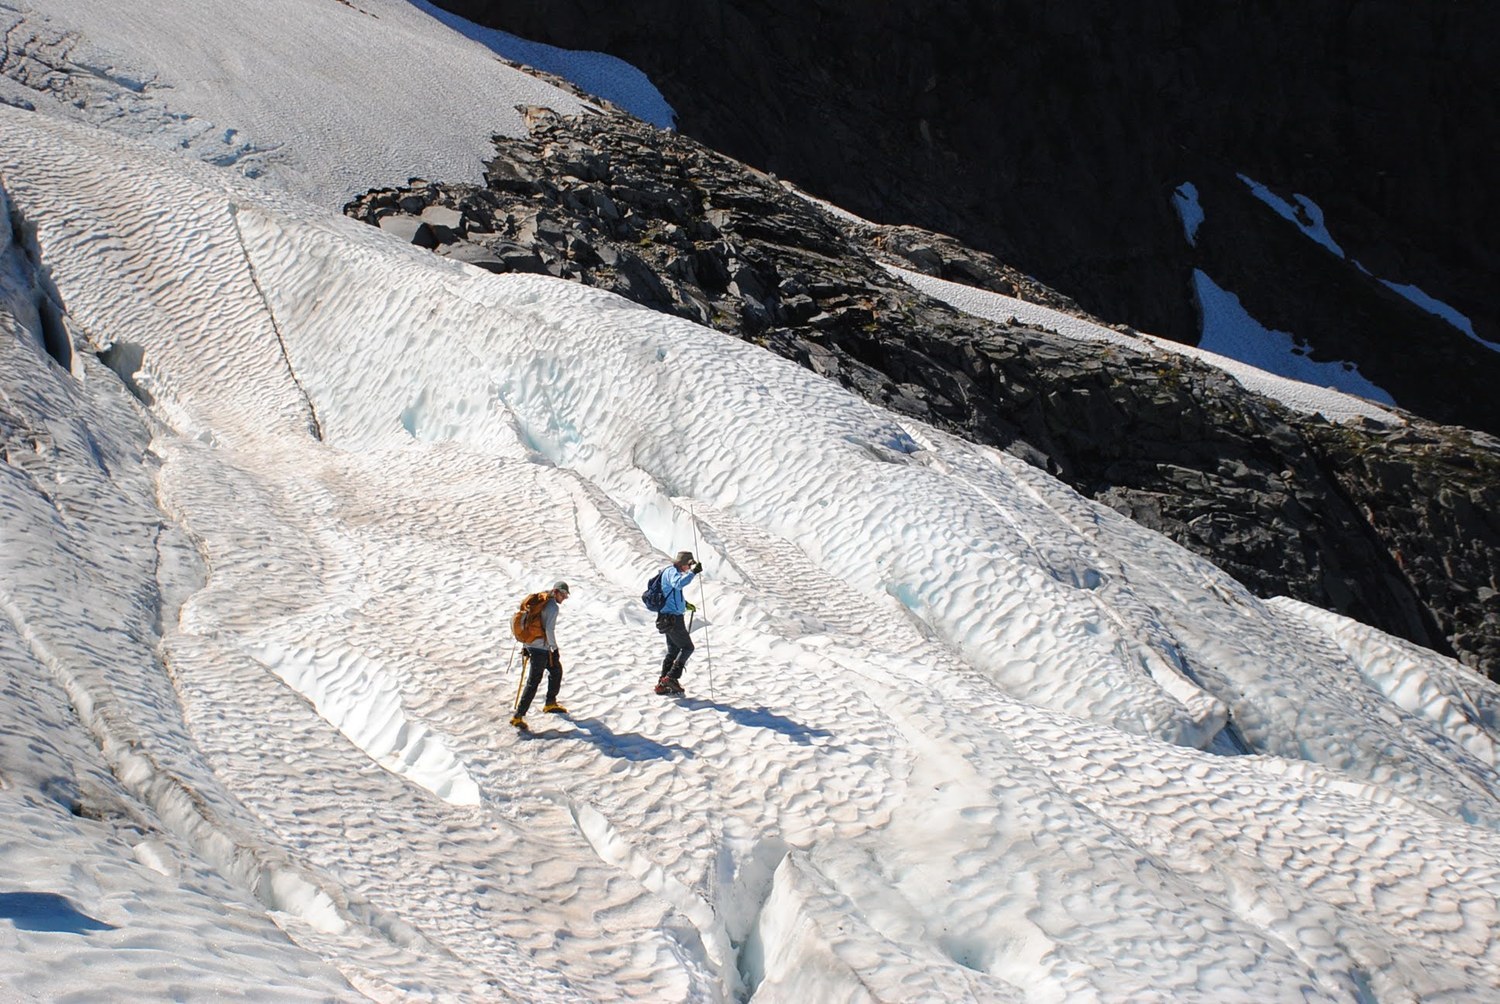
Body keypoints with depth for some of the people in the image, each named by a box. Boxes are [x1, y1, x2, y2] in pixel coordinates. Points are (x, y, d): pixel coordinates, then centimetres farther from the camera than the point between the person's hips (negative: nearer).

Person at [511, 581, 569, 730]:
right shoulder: (552, 607, -15)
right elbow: (549, 630, -24)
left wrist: (526, 645, 22)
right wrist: (555, 649, -14)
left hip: (531, 644, 10)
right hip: (541, 649, -10)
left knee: (557, 670, 25)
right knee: (534, 682, -8)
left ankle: (550, 703, 36)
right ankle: (518, 716, -11)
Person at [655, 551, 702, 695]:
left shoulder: (673, 572, 19)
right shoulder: (672, 572, -14)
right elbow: (679, 584, -37)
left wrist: (685, 604, 24)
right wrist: (693, 573, -40)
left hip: (668, 618, 10)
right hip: (673, 617, -10)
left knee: (673, 650, 15)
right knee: (687, 647, -3)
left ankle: (663, 684, 16)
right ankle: (671, 678, -7)